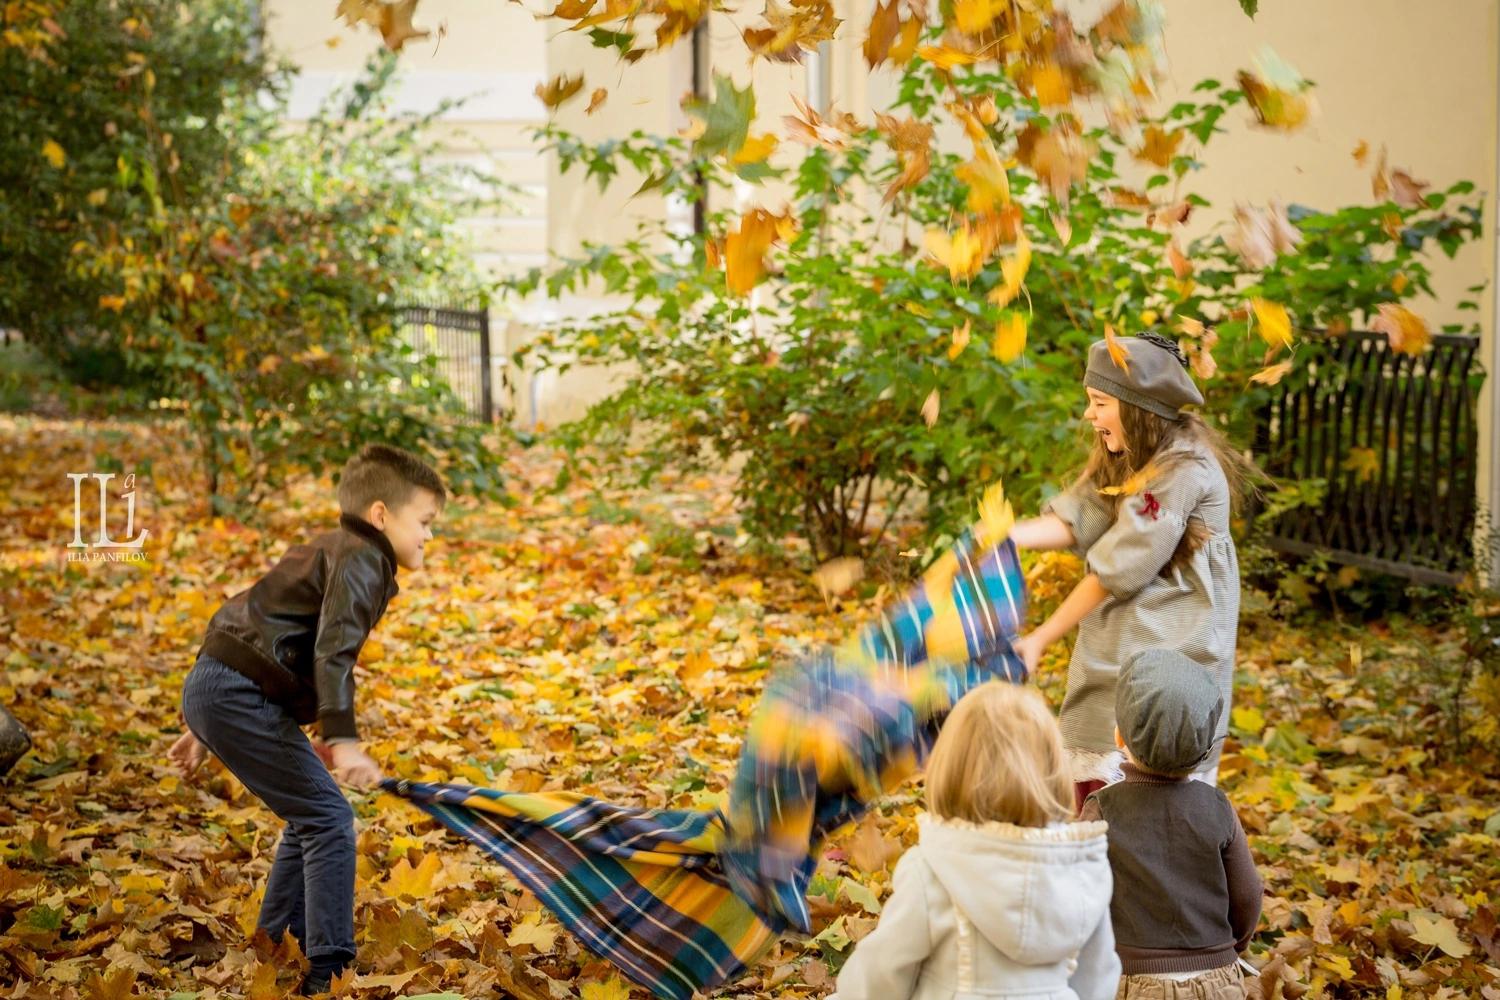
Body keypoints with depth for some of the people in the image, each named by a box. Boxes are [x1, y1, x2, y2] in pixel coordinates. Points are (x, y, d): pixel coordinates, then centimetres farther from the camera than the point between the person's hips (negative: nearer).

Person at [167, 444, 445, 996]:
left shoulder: (325, 551, 25)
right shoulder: (360, 559, -7)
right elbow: (333, 650, -23)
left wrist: (204, 727, 33)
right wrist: (342, 739, -34)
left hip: (213, 688, 10)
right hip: (240, 695, -10)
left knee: (309, 818, 18)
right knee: (328, 818, -9)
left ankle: (275, 950, 25)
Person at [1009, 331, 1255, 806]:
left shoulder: (1184, 472, -20)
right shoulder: (1125, 460, 9)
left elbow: (1114, 571, -19)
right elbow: (1072, 521, -5)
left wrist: (1041, 638, -14)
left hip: (1168, 654, -9)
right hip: (1112, 652, 9)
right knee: (1092, 791, 11)